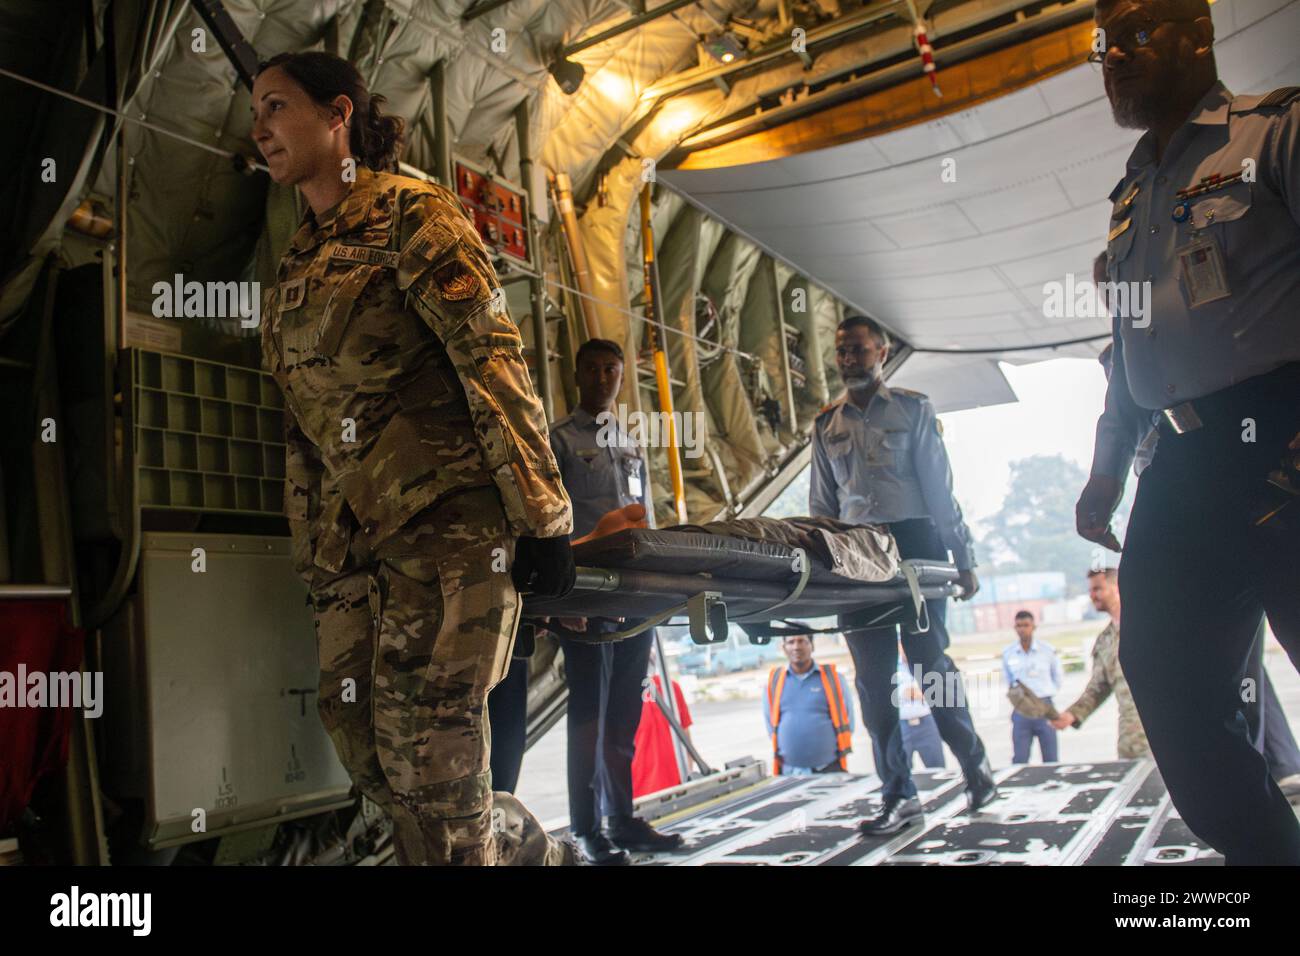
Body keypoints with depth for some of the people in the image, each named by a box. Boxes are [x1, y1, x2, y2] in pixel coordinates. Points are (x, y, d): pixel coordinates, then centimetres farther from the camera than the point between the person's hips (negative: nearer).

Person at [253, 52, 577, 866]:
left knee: (426, 753, -7)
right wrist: (315, 560, 19)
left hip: (447, 521, -7)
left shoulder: (409, 215, -2)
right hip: (356, 539, 8)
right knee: (369, 755, 8)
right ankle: (535, 851, 29)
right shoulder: (297, 266, 20)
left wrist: (542, 519, -16)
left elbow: (494, 361, -11)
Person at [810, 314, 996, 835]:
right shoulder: (826, 423, 15)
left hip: (914, 543, -3)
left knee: (931, 660, -4)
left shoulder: (913, 408, 6)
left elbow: (939, 485, 2)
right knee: (873, 678, 2)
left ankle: (975, 764, 19)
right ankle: (898, 796, 9)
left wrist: (962, 556, -2)